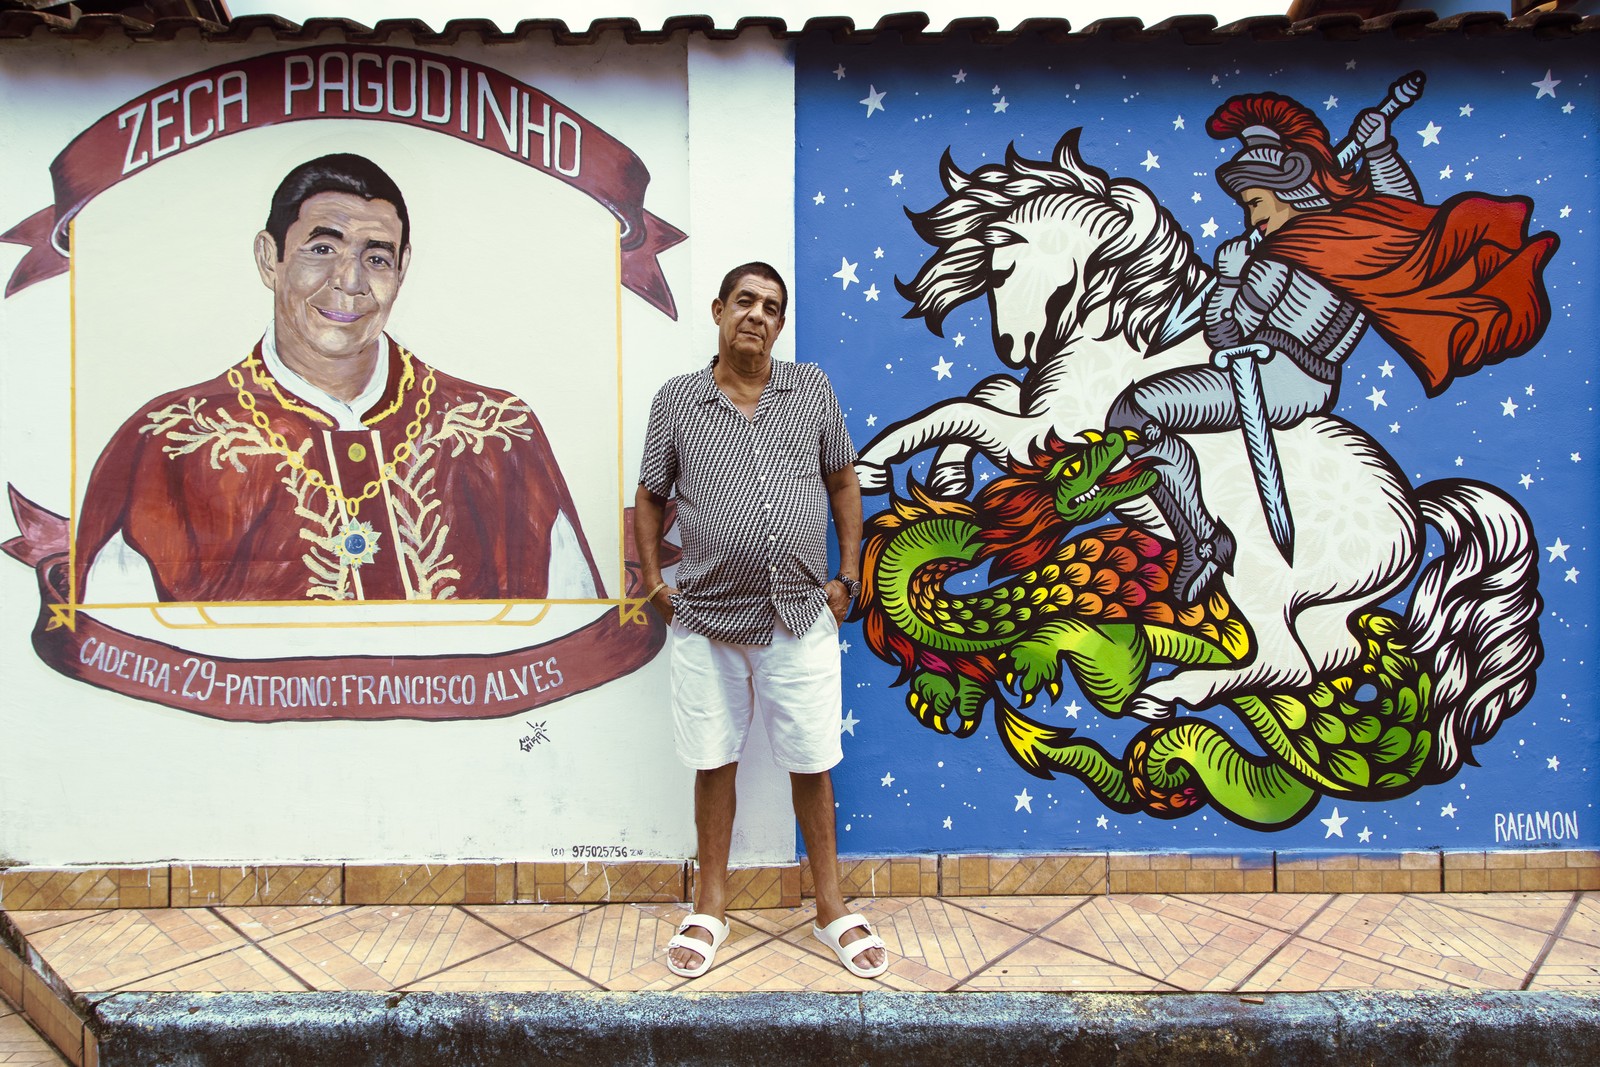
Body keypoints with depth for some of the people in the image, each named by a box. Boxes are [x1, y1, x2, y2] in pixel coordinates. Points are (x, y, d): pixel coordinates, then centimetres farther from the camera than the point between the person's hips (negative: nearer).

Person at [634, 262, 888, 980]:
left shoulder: (812, 390, 5)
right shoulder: (676, 400, 3)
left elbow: (843, 480, 11)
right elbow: (650, 497, 9)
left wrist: (847, 576, 5)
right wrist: (653, 582, 2)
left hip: (802, 620, 0)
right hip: (706, 623, 0)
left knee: (812, 765, 10)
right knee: (714, 763, 12)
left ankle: (831, 908, 28)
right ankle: (711, 908, 30)